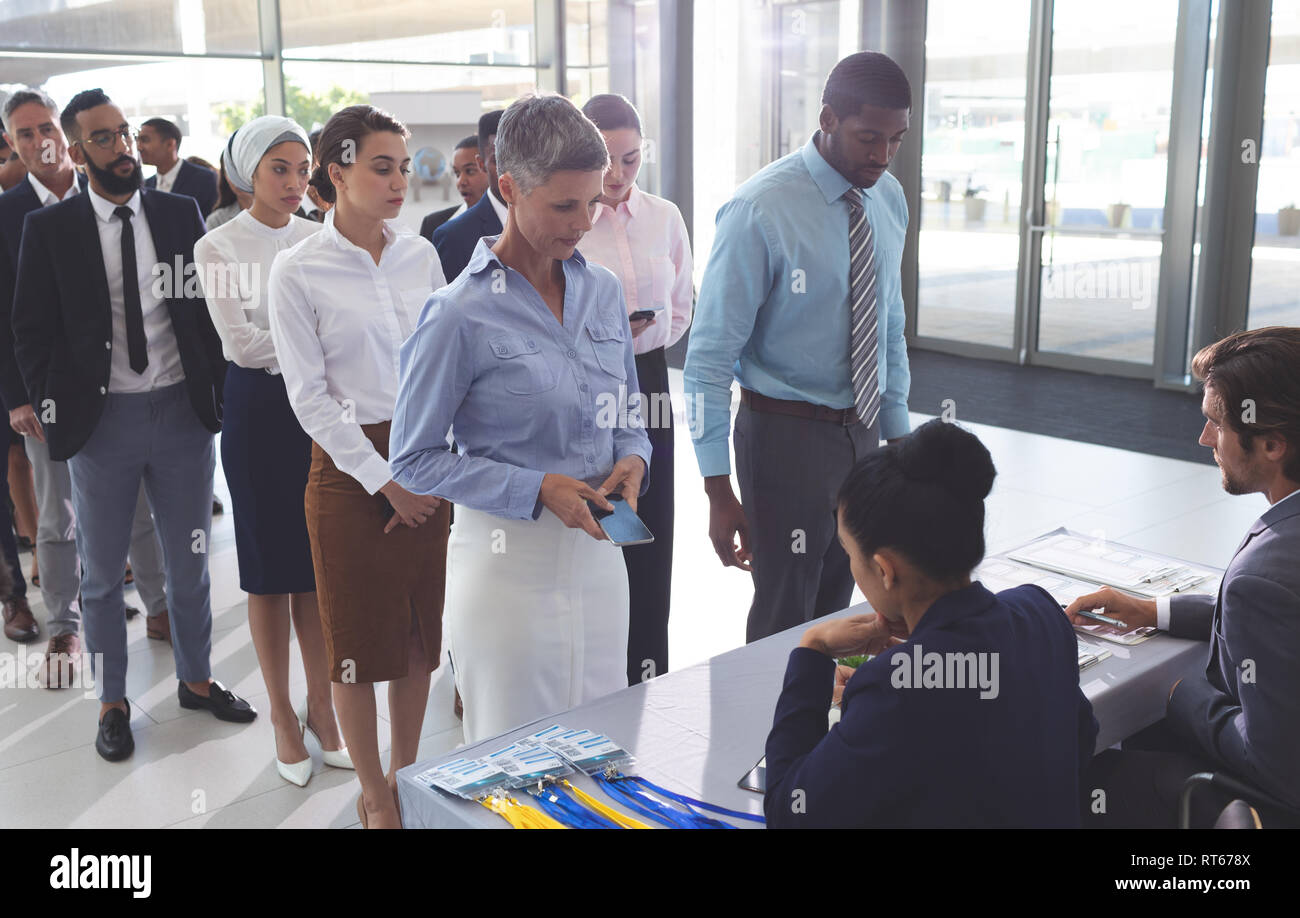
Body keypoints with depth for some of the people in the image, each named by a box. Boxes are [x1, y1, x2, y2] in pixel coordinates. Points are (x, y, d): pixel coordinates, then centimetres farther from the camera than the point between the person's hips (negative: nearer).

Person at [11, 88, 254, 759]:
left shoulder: (180, 214, 3)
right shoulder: (49, 229, -3)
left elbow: (211, 306, 6)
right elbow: (32, 331, 0)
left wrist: (217, 387, -1)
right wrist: (55, 409, -6)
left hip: (182, 409, 2)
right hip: (102, 419, -1)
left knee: (189, 562, 14)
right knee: (102, 573, 11)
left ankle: (197, 679, 33)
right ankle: (112, 702, 27)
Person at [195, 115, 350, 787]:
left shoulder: (321, 240, 7)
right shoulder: (218, 247, -3)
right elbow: (240, 344, -10)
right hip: (259, 409, -3)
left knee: (321, 561, 7)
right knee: (269, 563, 6)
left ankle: (320, 705, 21)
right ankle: (282, 713, 19)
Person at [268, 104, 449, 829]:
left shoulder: (421, 255, 5)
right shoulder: (298, 271, -7)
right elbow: (310, 394, -9)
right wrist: (383, 479, -12)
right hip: (349, 468, -4)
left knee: (421, 629, 12)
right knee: (359, 636, 6)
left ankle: (406, 774, 30)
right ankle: (374, 794, 23)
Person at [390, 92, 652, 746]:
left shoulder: (602, 289, 6)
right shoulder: (461, 314, -12)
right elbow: (414, 459, -8)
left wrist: (633, 459, -5)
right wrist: (537, 490, -17)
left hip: (598, 553, 6)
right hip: (509, 563, -5)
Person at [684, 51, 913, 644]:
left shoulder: (889, 200, 3)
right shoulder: (760, 210, -18)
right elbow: (709, 358, -17)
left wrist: (895, 435, 13)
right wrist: (718, 492, -18)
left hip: (861, 431, 6)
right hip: (787, 435, -6)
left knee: (836, 608, 18)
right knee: (785, 622, 6)